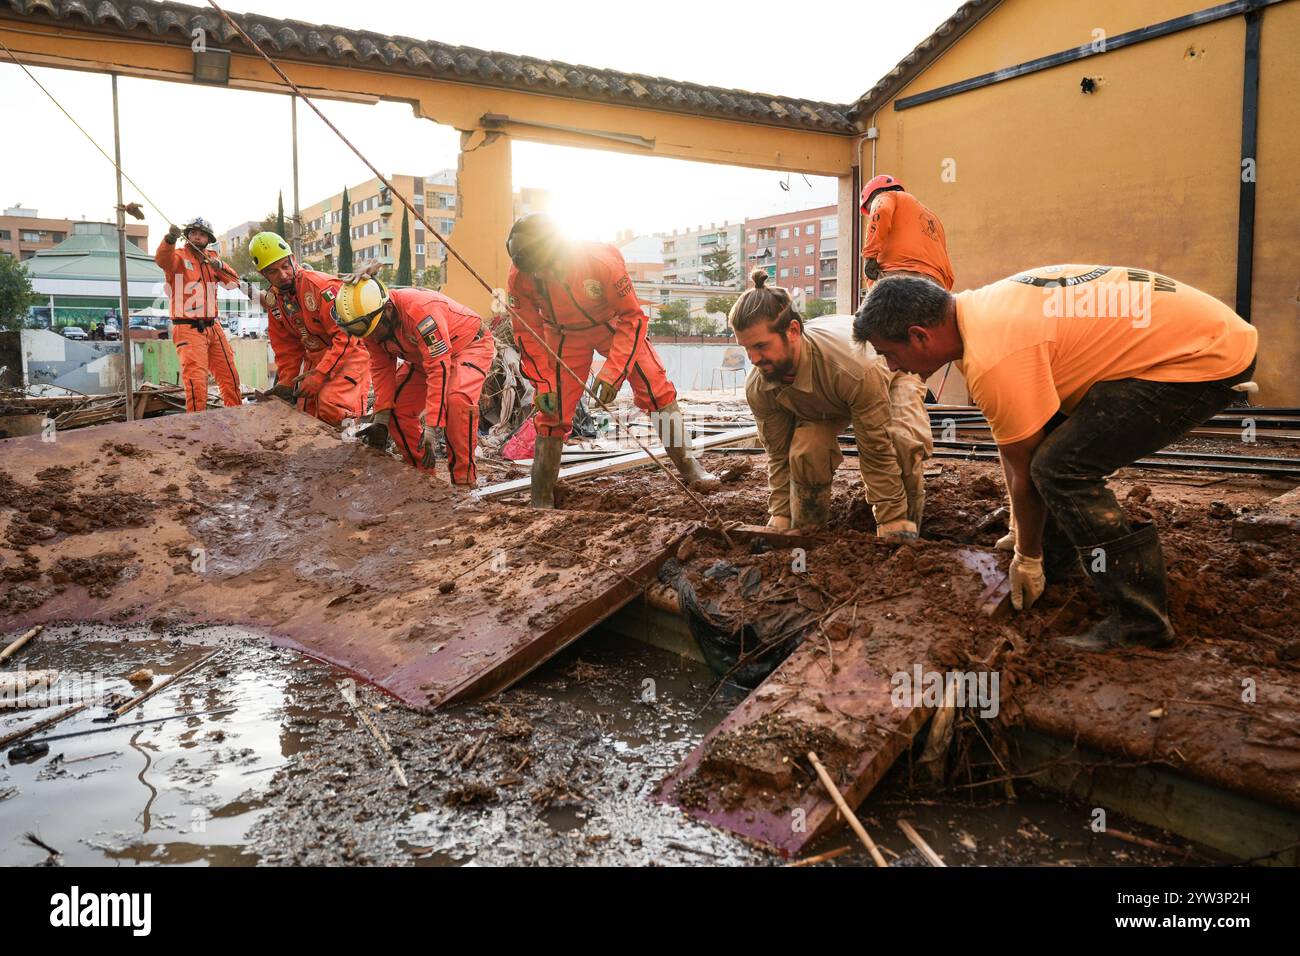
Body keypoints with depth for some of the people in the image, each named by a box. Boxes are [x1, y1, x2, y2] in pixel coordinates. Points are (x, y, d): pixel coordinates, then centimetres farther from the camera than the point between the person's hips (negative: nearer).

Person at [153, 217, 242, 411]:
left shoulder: (211, 260, 16)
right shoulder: (178, 256, -1)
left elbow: (233, 282, 8)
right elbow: (162, 259, -24)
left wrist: (220, 267, -11)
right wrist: (170, 239, -43)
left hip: (212, 328, 6)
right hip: (187, 329, -6)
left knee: (229, 376, 10)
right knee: (196, 380, -14)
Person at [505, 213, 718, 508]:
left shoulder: (602, 261, -36)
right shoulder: (521, 276, -27)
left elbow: (632, 318, -26)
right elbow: (526, 332, -12)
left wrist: (612, 373, -32)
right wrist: (542, 384, -18)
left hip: (613, 326, -1)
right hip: (566, 336, 2)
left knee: (658, 392, -11)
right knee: (553, 410, -3)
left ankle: (689, 469, 2)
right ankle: (541, 500, 9)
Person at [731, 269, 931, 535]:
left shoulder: (853, 366, -48)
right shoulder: (758, 389, -30)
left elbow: (876, 452, -40)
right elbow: (779, 455, -15)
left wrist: (891, 524, -35)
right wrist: (779, 519, -18)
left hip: (891, 376, -3)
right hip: (824, 401, 3)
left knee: (905, 442, -34)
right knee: (805, 453, -26)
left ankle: (903, 533, -13)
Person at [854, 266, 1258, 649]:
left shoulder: (993, 359, -28)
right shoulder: (977, 309, 3)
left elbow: (1026, 473, -16)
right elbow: (1014, 453, 9)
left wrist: (1027, 557, -1)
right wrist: (1021, 532, 14)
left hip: (1209, 357, -10)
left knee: (1061, 467, -19)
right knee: (1038, 440, 12)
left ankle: (1140, 620, -9)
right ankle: (1055, 566, 24)